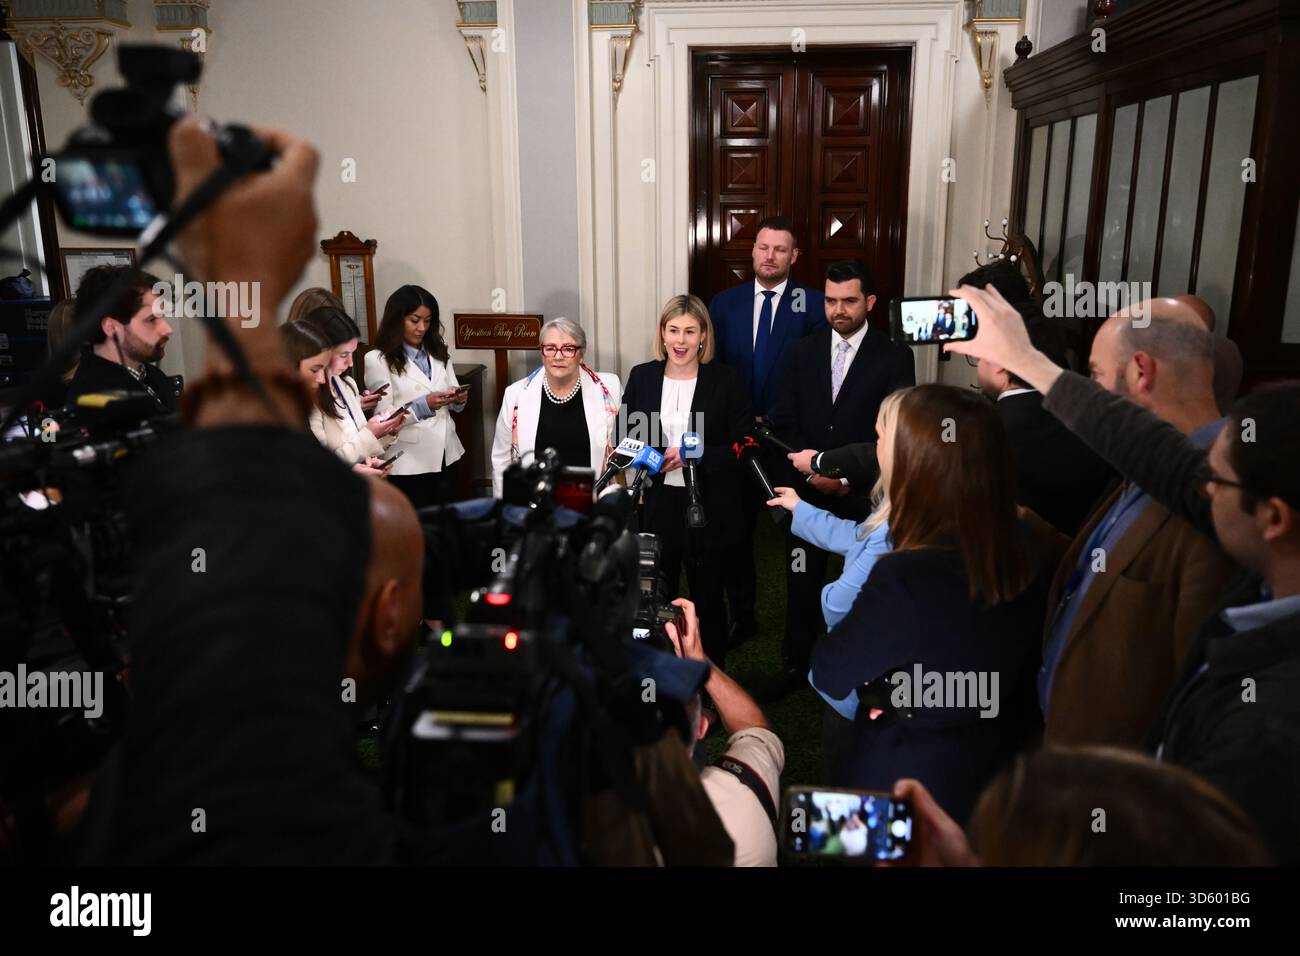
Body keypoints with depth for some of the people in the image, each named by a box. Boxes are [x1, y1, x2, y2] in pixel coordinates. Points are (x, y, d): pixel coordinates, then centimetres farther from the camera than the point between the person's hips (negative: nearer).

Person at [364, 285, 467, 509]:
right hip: (408, 462, -5)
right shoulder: (377, 359, -6)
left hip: (444, 455, 5)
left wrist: (459, 399, -11)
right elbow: (382, 418, -11)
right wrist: (423, 406, -24)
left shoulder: (438, 352, 11)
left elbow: (454, 405, 12)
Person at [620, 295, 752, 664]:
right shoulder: (642, 377, 3)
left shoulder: (725, 380, -4)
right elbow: (624, 437, 8)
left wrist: (697, 455, -19)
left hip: (707, 509, -1)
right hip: (655, 506, 2)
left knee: (708, 599, 14)